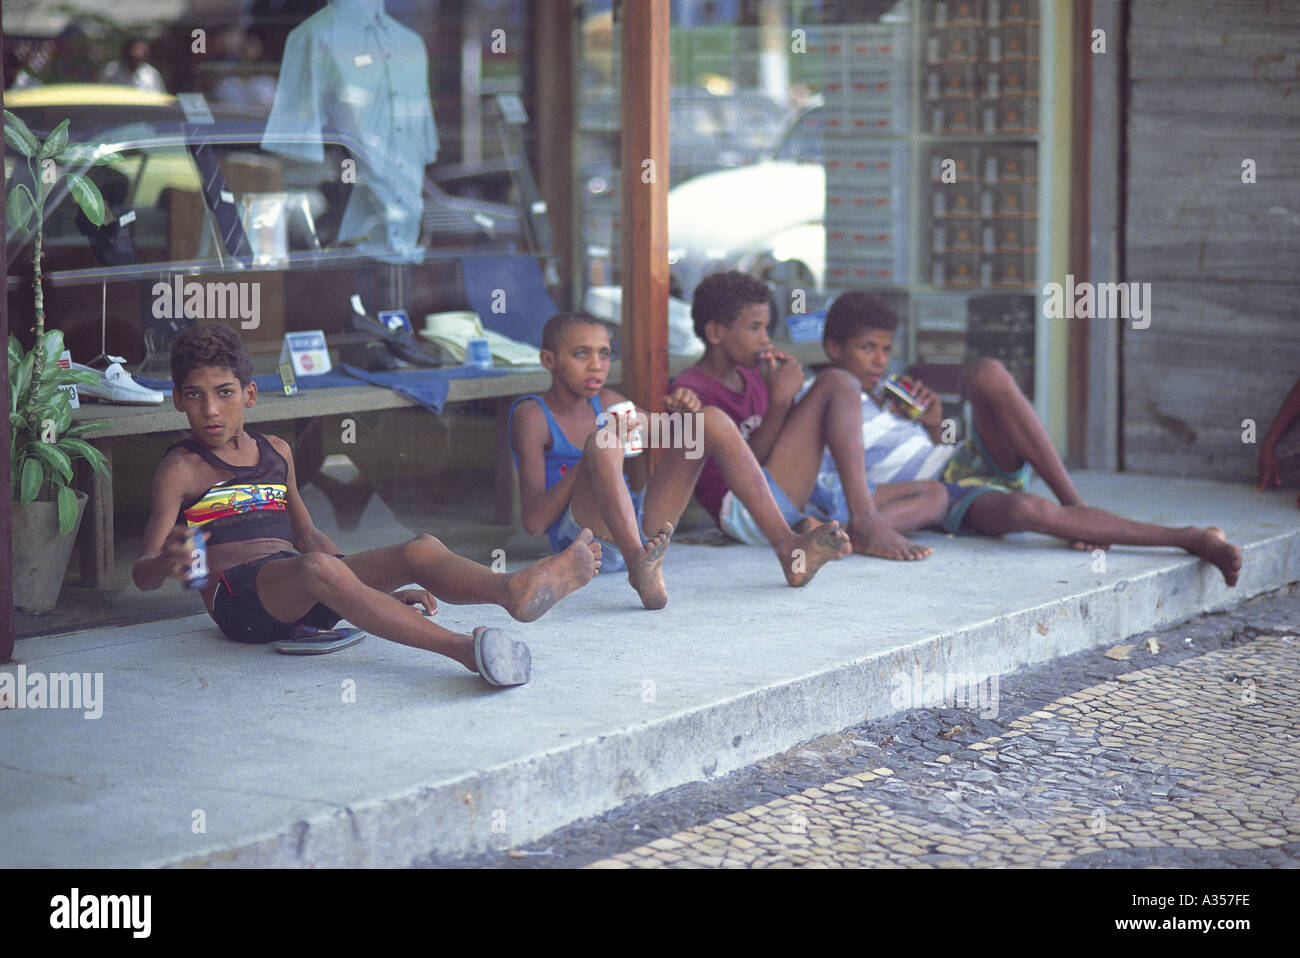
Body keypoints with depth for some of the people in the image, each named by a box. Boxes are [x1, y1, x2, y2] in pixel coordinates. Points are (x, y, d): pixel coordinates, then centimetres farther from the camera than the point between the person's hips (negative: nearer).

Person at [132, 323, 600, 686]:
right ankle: (465, 649, -58)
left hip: (303, 597, 6)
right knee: (317, 567, -39)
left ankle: (513, 590, -54)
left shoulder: (275, 451, 24)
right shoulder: (181, 469, 5)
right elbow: (142, 574, -4)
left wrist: (384, 589, 21)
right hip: (238, 596, -6)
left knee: (419, 551, -19)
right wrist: (166, 564, -30)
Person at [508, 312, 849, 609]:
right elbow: (534, 522, -13)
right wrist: (596, 454, -21)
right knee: (602, 441, -33)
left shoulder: (604, 402, 18)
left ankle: (787, 547, -19)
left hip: (640, 528, 7)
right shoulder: (532, 415, -2)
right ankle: (640, 566, -59)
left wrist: (680, 412, 3)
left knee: (713, 421, -3)